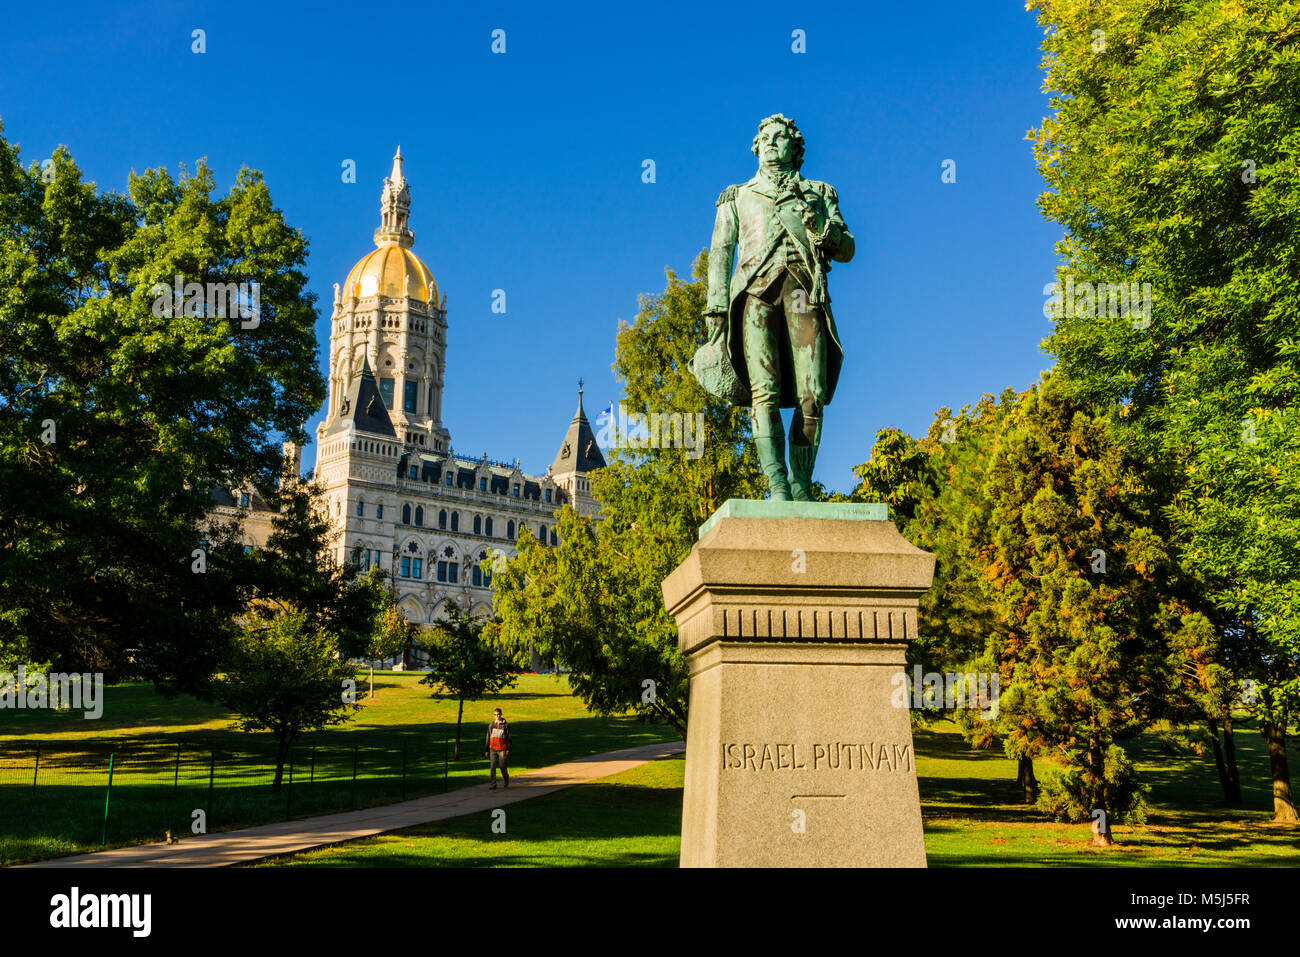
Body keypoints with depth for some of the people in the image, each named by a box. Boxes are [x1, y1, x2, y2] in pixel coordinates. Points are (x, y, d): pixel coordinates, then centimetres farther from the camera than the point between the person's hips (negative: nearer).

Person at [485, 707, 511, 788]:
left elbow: (508, 738, 0)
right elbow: (488, 738, 12)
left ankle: (506, 781, 29)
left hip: (502, 749, -2)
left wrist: (508, 749, -9)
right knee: (492, 767, -5)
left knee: (502, 767, 3)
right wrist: (486, 750, 9)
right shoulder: (491, 725, 9)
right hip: (493, 749, 2)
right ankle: (493, 784, -2)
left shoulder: (505, 725, 1)